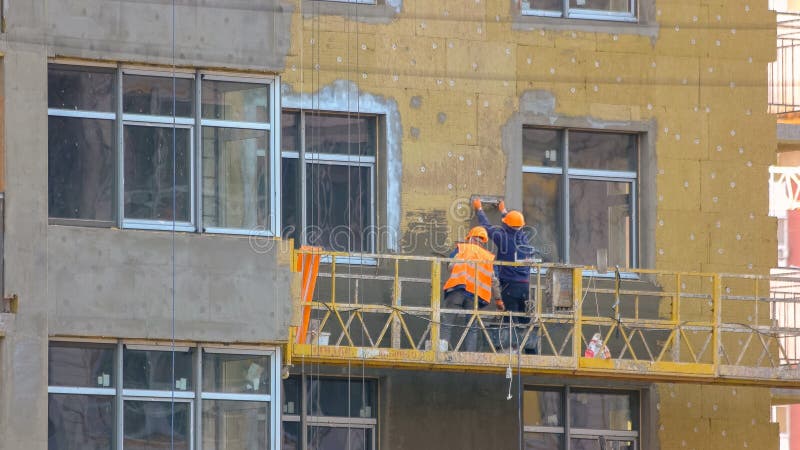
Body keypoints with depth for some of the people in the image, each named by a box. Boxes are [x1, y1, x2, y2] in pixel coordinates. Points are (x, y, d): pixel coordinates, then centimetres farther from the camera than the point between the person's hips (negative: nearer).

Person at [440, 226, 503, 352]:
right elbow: (493, 280, 15)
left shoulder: (461, 248, 16)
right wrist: (498, 299, 21)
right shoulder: (489, 257, 22)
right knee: (472, 328, 6)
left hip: (458, 286, -2)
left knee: (447, 322, -4)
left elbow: (451, 266, 3)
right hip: (476, 293, 2)